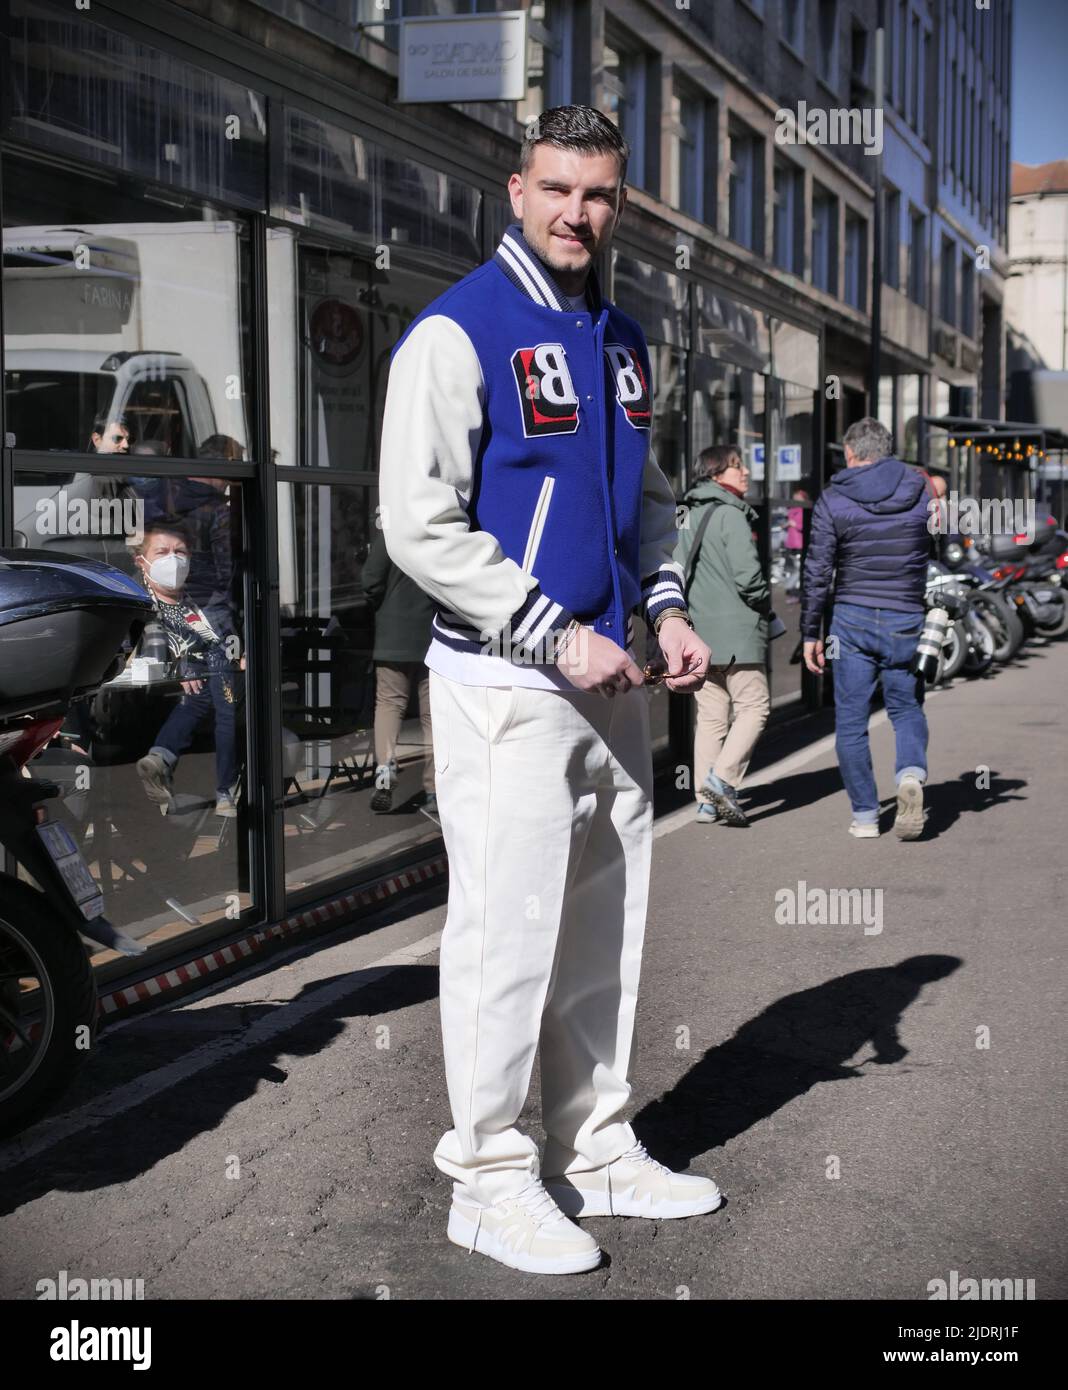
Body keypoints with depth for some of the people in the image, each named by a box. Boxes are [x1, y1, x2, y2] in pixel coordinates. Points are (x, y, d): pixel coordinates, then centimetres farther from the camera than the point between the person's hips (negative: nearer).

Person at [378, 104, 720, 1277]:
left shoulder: (620, 339, 15)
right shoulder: (455, 333, -9)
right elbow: (419, 526, -16)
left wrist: (663, 610, 6)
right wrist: (558, 637, -17)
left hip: (611, 679, 8)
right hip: (506, 681, -7)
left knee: (605, 927, 13)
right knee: (509, 929, -3)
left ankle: (596, 1150, 26)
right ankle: (490, 1180, 11)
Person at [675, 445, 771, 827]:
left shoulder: (690, 516, 14)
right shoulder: (731, 515, -11)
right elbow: (747, 576, -18)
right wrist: (764, 603, 0)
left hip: (699, 632, 8)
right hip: (736, 631, -8)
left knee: (711, 714, 9)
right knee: (754, 706, 0)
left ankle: (706, 800, 9)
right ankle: (722, 777, -13)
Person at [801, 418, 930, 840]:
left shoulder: (833, 500, -3)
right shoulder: (922, 493, 3)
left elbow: (817, 572, -4)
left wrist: (810, 632, 2)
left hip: (852, 620, -1)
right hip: (906, 622, 2)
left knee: (851, 722, 7)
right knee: (907, 709, 16)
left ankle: (865, 815, 9)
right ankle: (911, 773, -13)